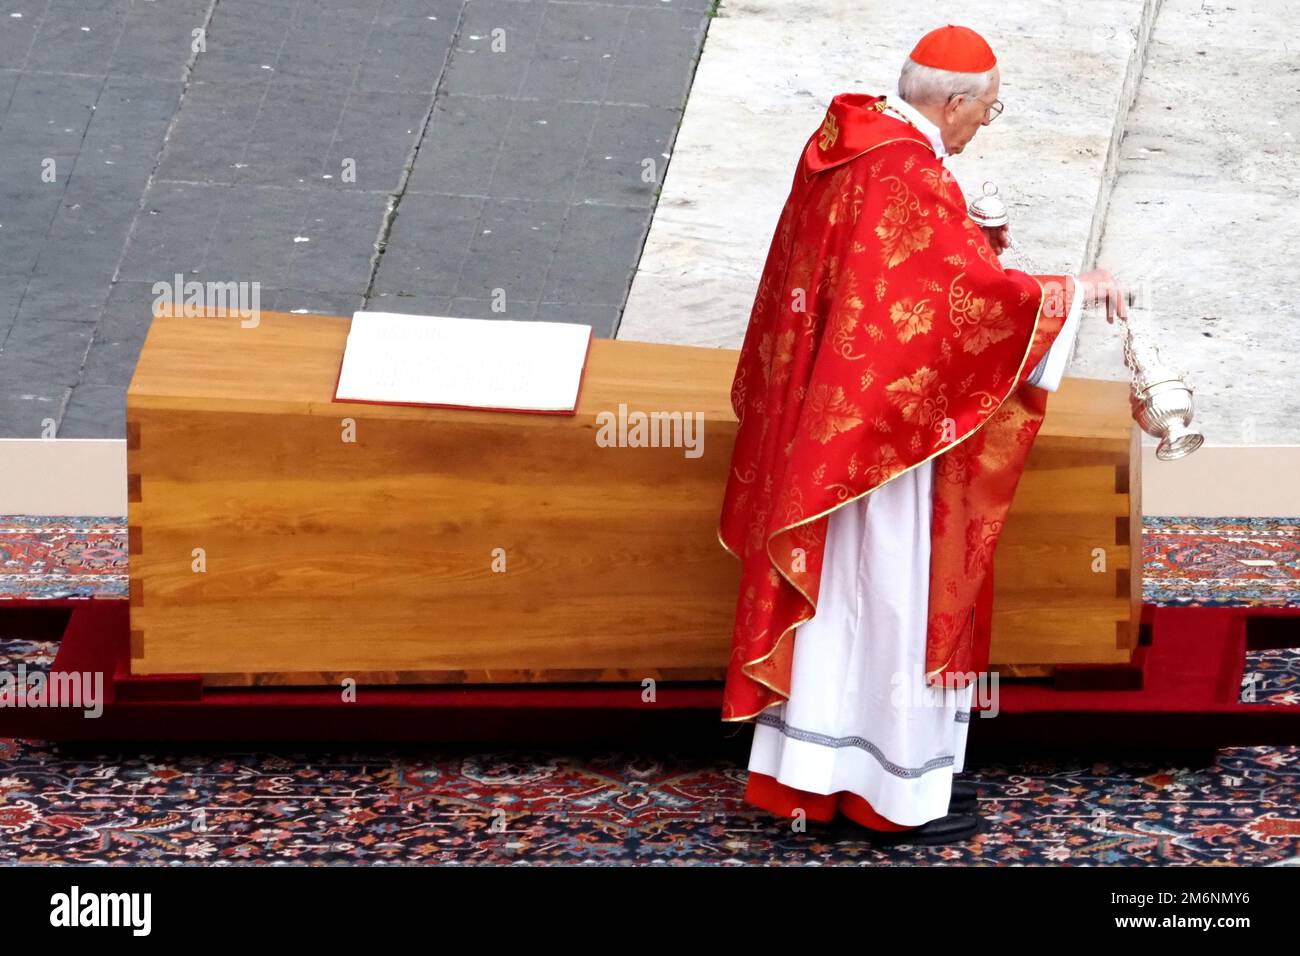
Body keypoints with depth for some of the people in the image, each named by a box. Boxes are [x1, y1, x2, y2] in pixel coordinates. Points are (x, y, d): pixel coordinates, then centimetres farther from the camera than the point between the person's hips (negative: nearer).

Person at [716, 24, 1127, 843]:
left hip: (820, 417, 9)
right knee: (894, 597, 3)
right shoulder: (914, 175, -21)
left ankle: (805, 769, 25)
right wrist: (1076, 291, -10)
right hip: (888, 427, -9)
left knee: (829, 589, 16)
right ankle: (901, 794, 16)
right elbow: (978, 294, -22)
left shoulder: (843, 138, 6)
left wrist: (968, 242, 17)